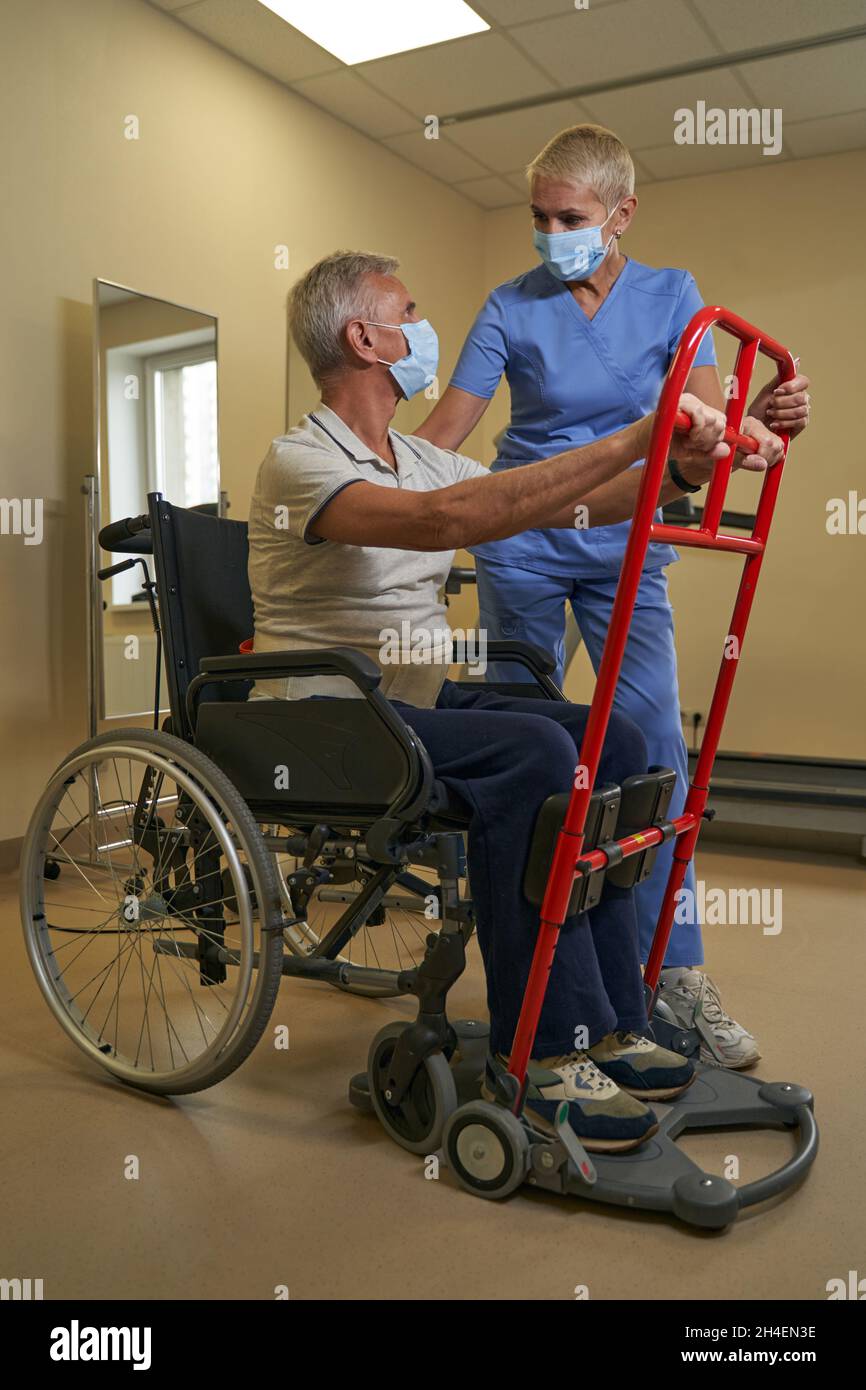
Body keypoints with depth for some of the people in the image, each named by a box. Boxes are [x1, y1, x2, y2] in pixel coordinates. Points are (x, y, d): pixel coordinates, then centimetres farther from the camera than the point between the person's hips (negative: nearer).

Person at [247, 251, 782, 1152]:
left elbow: (563, 504, 10)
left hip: (419, 700, 8)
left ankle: (609, 1025, -6)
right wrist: (632, 442, -32)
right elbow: (445, 519, -31)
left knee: (612, 741, -11)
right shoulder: (299, 461, -11)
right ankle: (549, 1051, -20)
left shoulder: (418, 460, 16)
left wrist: (683, 465, -5)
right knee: (531, 752, -29)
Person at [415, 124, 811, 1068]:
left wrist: (767, 419, -28)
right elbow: (440, 435, -4)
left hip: (626, 548, 1)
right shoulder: (511, 308, -2)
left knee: (655, 745, -8)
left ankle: (677, 972, 1)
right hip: (520, 546, 0)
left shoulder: (671, 297, 2)